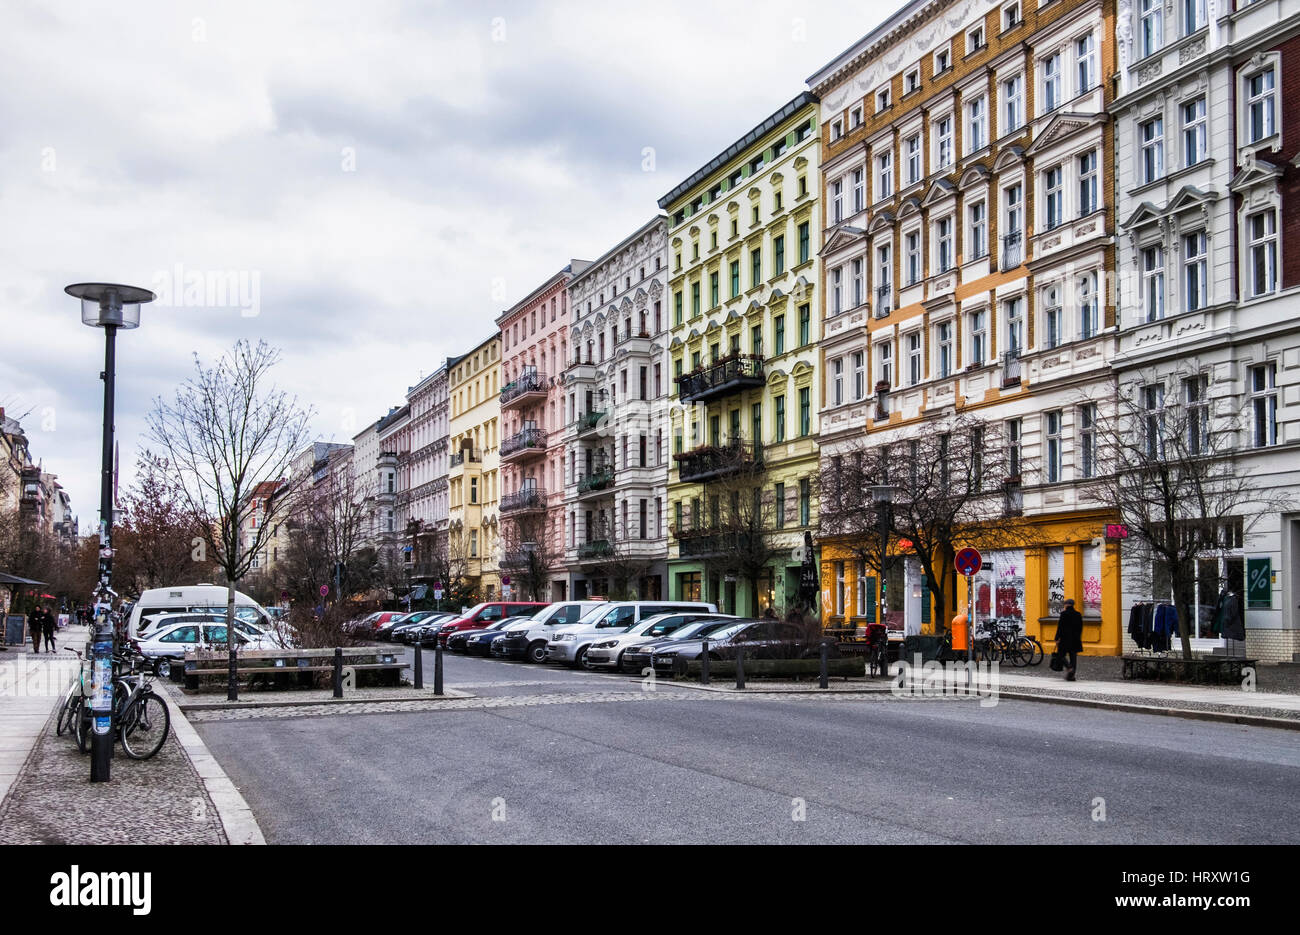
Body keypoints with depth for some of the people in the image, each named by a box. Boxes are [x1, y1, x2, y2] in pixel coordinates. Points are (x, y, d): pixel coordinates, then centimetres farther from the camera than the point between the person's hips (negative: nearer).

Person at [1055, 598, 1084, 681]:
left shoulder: (1064, 614, -9)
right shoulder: (1078, 614, 7)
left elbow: (1060, 627, -11)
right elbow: (1080, 628, 12)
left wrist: (1057, 638, -8)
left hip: (1065, 638, -5)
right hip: (1075, 640, 5)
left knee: (1062, 655, 4)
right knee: (1073, 656, 7)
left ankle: (1069, 668, -20)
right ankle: (1071, 675, 5)